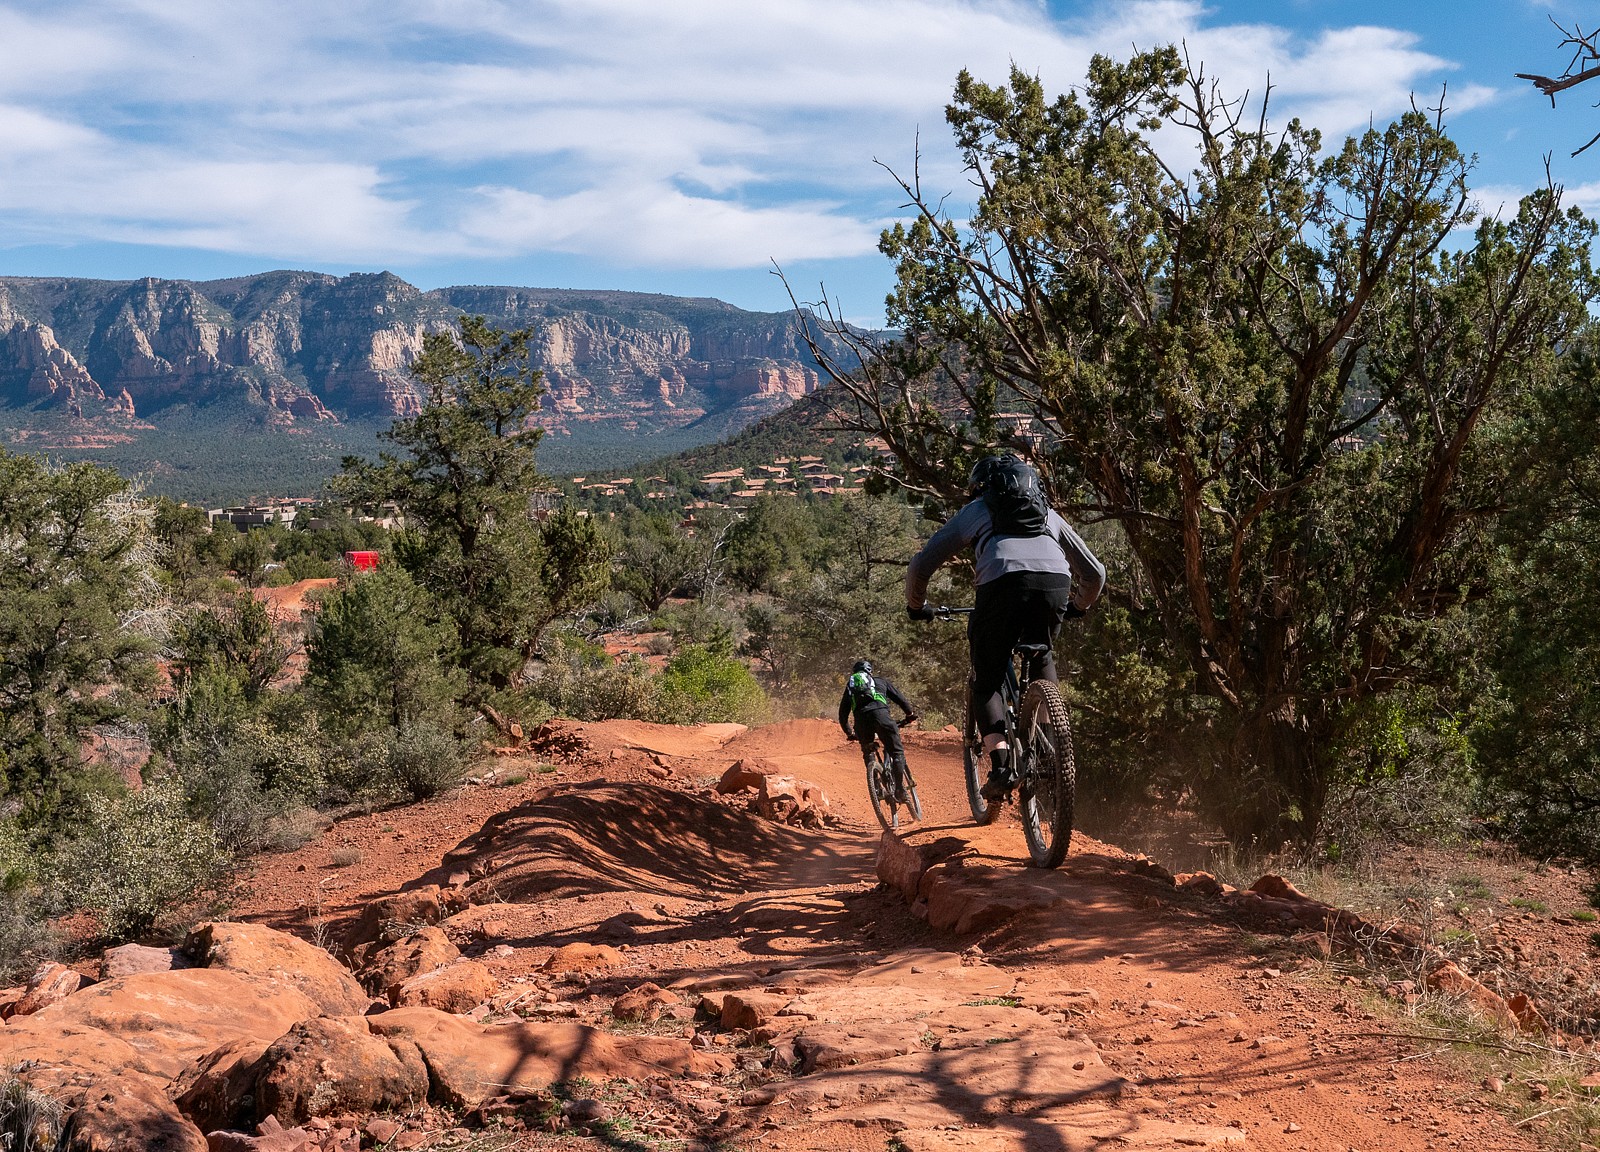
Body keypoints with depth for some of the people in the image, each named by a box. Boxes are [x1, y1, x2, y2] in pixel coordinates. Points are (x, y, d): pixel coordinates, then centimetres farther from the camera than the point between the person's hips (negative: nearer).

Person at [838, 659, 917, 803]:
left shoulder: (850, 685, 33)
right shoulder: (880, 681, 29)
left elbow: (843, 714, 33)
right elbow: (898, 697, 26)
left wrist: (849, 734, 45)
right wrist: (910, 714, 38)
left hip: (860, 719, 2)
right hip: (880, 714, -2)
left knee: (867, 753, 26)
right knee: (897, 752, 4)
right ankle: (900, 790, -8)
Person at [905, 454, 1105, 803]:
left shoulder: (974, 511, 32)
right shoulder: (1048, 513, 39)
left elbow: (920, 566, 27)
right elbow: (1094, 573, 40)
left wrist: (916, 606, 46)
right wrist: (1078, 606, 60)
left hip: (1003, 582, -3)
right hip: (1055, 582, 3)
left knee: (986, 683, 14)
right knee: (1042, 660, 33)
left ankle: (1001, 764, -4)